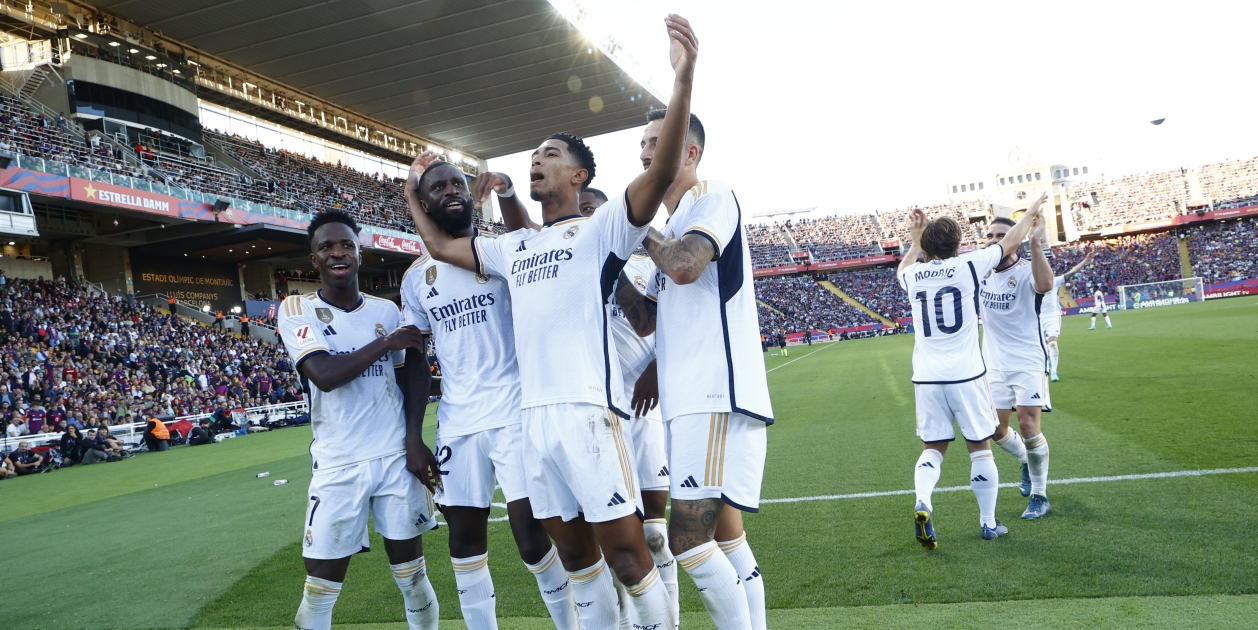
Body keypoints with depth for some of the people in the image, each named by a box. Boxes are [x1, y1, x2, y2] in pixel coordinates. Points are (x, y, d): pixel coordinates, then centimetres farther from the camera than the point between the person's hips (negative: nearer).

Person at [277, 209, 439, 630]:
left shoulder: (386, 310, 7)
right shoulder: (297, 310, -3)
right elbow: (325, 374, -18)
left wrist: (414, 440, -3)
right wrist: (386, 342, -10)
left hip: (397, 458, 2)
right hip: (338, 466, -2)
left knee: (411, 573, 8)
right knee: (321, 587, 3)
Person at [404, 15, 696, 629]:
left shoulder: (601, 228, 1)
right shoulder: (512, 246, 21)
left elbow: (661, 173, -15)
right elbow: (441, 246, 33)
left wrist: (682, 80, -26)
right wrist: (415, 198, 41)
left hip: (586, 411, -6)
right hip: (533, 417, 7)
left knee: (627, 553, -2)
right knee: (577, 558, 14)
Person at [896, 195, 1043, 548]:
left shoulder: (913, 275, 5)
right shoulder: (967, 266, -3)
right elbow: (1010, 242, 14)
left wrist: (916, 239, 42)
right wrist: (1031, 213, 30)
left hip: (927, 377, 3)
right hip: (966, 374, -2)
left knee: (933, 447, 11)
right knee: (980, 447, 11)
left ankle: (922, 503, -13)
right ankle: (988, 522, 19)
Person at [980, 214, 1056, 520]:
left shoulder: (1026, 271, -16)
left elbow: (1045, 284, -39)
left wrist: (1035, 244, -49)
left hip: (1028, 362, -5)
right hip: (995, 365, 5)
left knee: (1028, 424, -12)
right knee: (996, 429, 9)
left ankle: (1039, 495, 7)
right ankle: (1027, 461, 42)